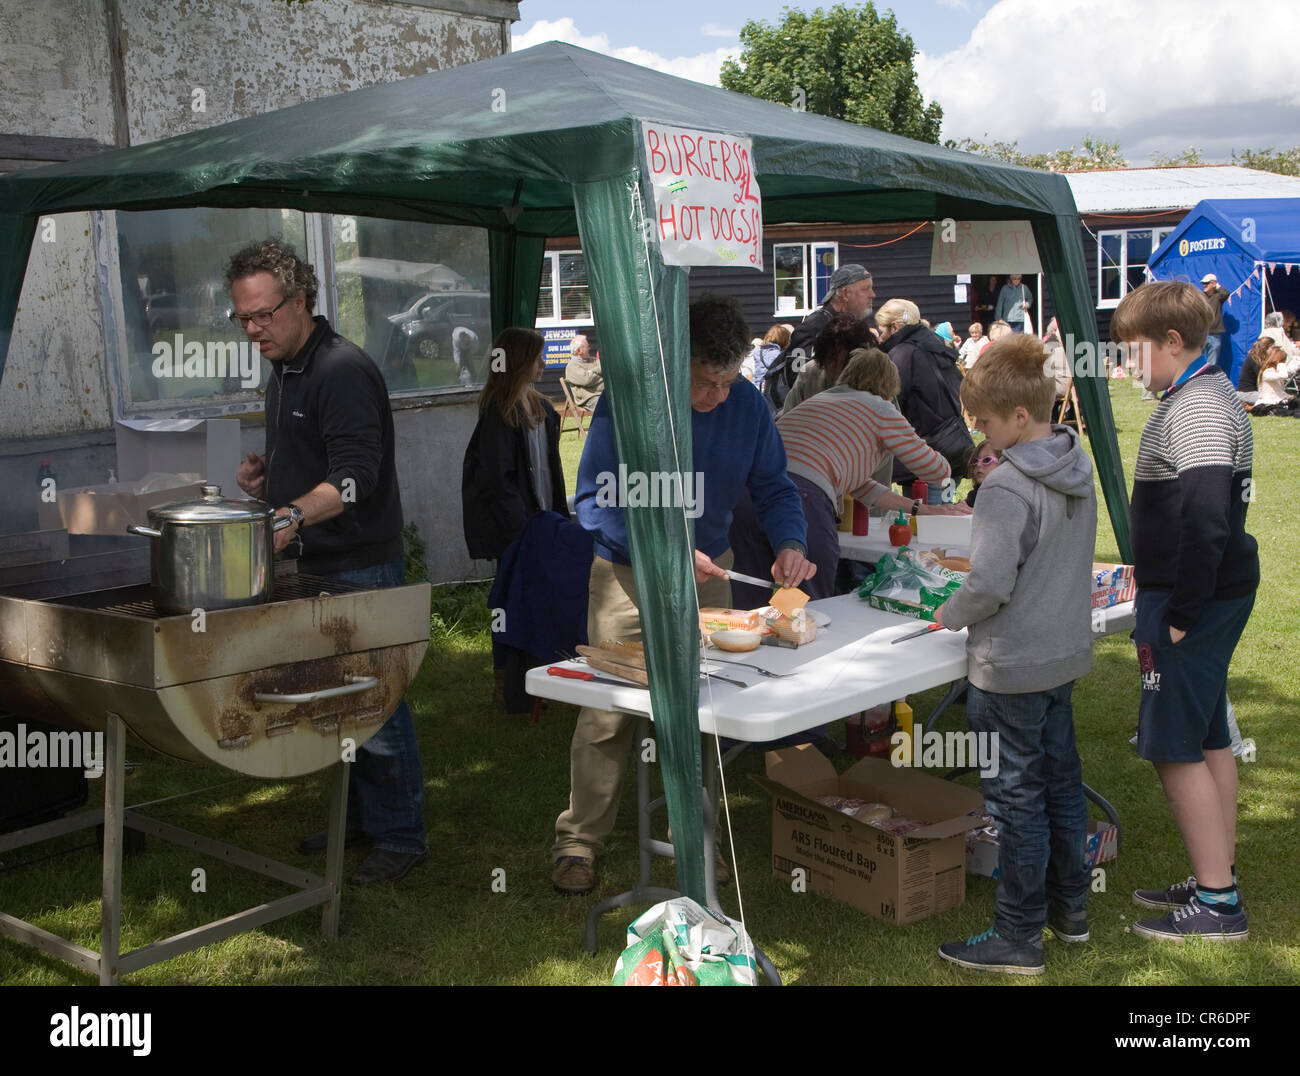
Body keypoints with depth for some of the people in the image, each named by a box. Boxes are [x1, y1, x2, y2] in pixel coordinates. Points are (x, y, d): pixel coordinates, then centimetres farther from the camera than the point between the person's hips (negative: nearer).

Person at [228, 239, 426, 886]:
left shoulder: (343, 371, -16)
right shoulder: (283, 371, 15)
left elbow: (356, 475, -25)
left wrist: (291, 516, -36)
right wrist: (264, 473, 8)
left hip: (361, 566, -9)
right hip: (316, 565, 10)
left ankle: (401, 836, 8)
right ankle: (358, 818, 30)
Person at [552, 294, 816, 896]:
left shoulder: (747, 404, -7)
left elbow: (773, 488, 1)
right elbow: (593, 500, -18)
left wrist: (790, 543, -20)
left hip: (707, 575, 4)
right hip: (628, 576, -3)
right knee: (606, 715, -2)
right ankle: (578, 841, 13)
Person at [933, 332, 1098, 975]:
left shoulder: (1007, 486, -24)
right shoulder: (1078, 471, 4)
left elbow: (990, 586, -26)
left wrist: (948, 616, -8)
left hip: (1012, 666, -9)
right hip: (1066, 653, 9)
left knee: (1016, 798, 2)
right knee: (1061, 780, 19)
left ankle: (1019, 937, 12)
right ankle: (1069, 908, 33)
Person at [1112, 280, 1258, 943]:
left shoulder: (1195, 409, -20)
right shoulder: (1209, 396, 13)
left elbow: (1205, 519, -28)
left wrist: (1181, 613, -24)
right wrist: (1156, 569, 20)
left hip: (1193, 602, -11)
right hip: (1216, 592, 11)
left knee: (1174, 748, -4)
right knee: (1208, 739, 16)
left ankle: (1216, 903, 4)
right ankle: (1218, 883, 26)